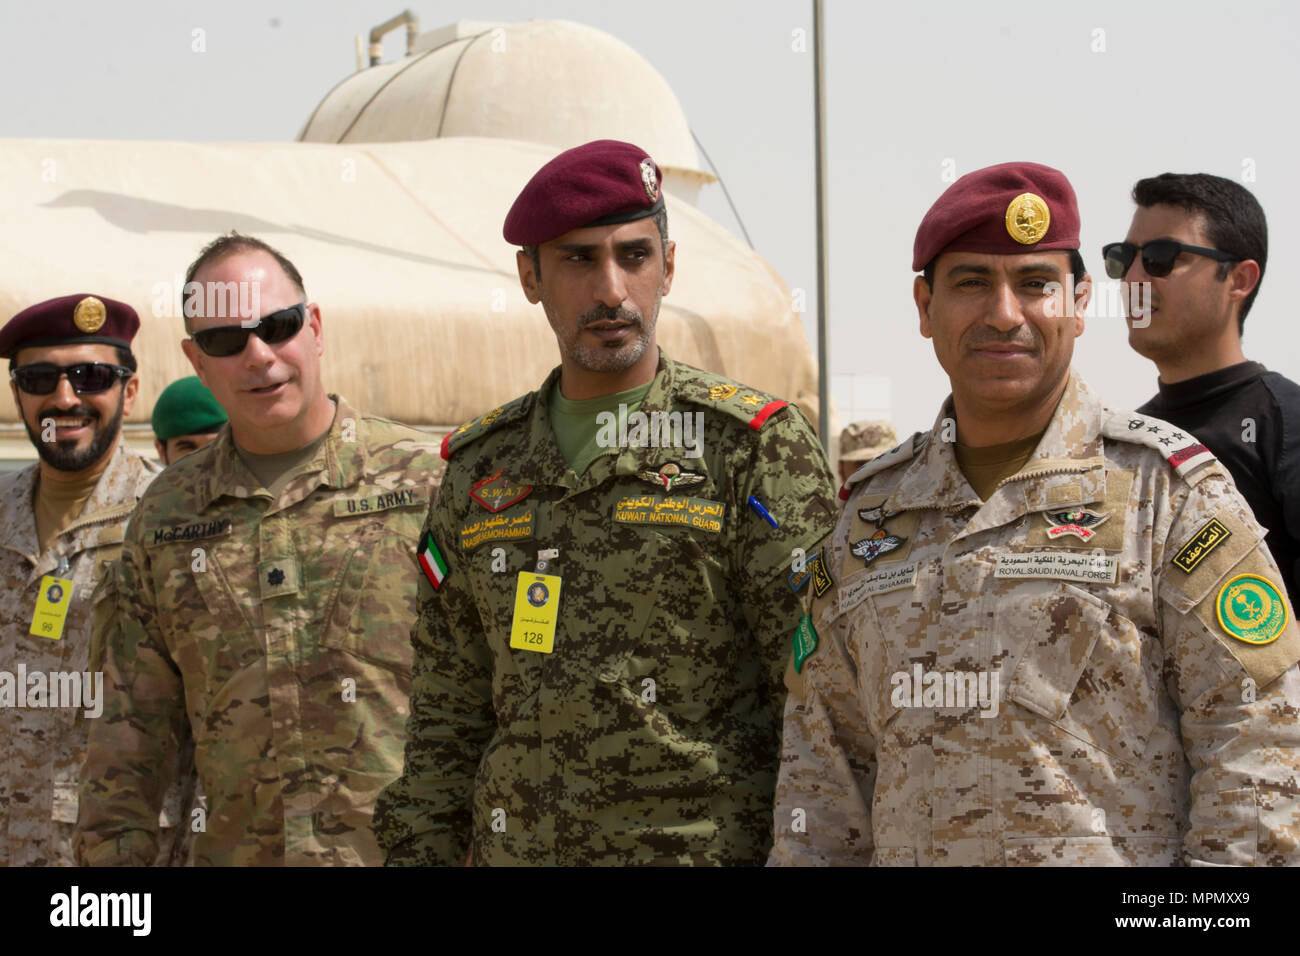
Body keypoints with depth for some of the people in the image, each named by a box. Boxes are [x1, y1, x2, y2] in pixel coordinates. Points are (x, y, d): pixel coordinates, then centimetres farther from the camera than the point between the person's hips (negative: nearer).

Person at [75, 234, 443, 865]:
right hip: (237, 852, 3)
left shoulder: (420, 480, 0)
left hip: (405, 850, -3)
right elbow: (132, 725, 13)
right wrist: (113, 854, 5)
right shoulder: (164, 514, 11)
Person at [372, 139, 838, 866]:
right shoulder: (482, 468, 11)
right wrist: (417, 849, 8)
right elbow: (450, 710, 15)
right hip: (516, 847, 4)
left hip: (713, 847, -4)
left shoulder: (755, 447, -4)